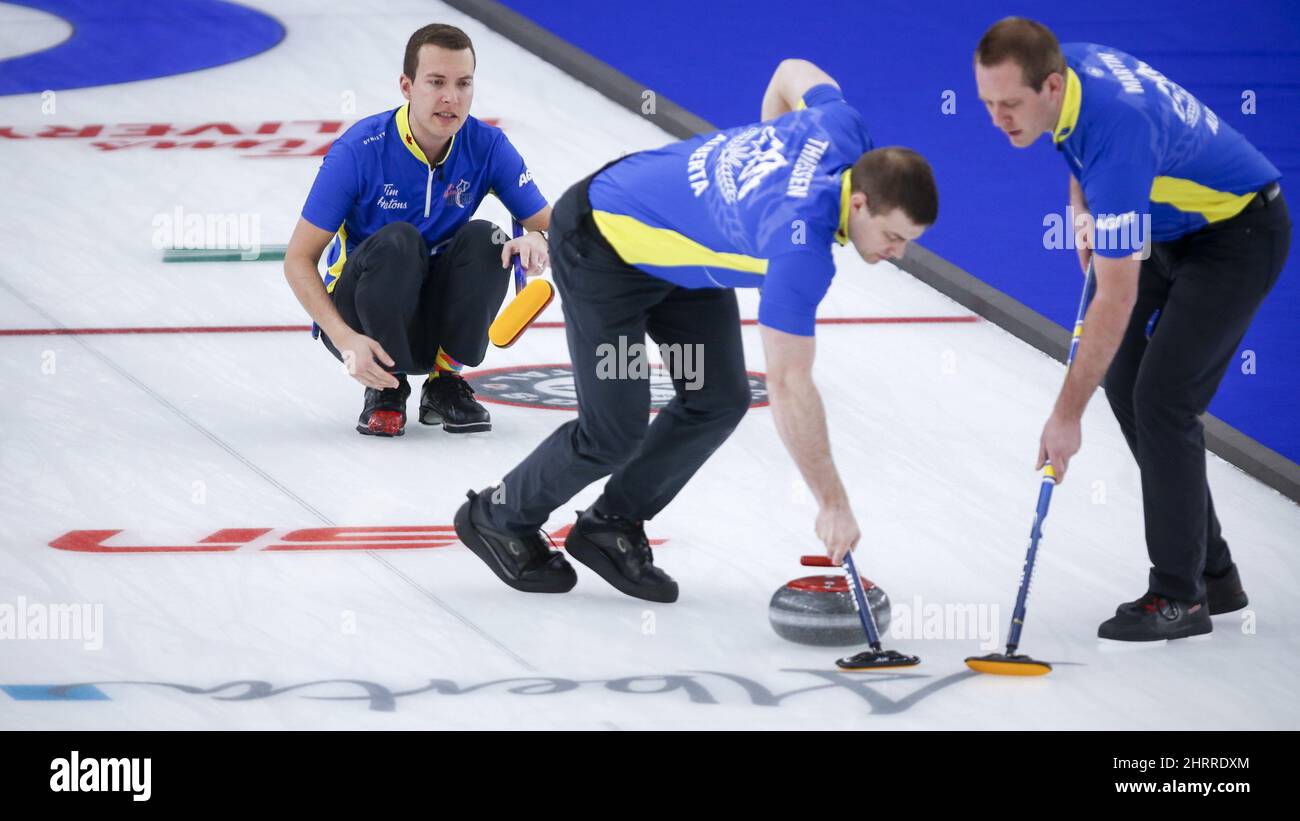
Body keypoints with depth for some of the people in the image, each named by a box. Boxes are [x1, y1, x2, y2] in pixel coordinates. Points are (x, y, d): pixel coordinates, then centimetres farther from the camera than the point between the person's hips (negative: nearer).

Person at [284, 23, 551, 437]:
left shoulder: (487, 146, -10)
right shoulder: (359, 149, -20)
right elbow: (299, 259, -17)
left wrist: (538, 241, -31)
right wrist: (345, 339, -31)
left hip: (436, 317, 3)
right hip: (358, 315, -3)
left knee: (485, 239, -23)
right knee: (396, 241, -32)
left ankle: (445, 383, -7)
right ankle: (384, 390, -13)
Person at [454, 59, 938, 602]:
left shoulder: (843, 128, -18)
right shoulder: (802, 244, -39)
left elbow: (793, 73, 7)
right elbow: (789, 385, -36)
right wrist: (832, 503, -30)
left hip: (679, 249, 9)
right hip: (603, 246, -8)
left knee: (718, 400, 0)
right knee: (614, 433, -6)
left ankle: (611, 527, 16)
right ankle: (498, 519, 19)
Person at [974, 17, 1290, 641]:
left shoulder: (1116, 133, -37)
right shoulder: (1064, 67, -13)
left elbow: (1116, 300, -35)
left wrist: (1067, 416, -33)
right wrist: (1084, 209, 3)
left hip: (1240, 232, -10)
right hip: (1173, 231, 10)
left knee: (1163, 397, -17)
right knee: (1125, 385, 7)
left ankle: (1179, 596, -8)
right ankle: (1212, 575, 14)